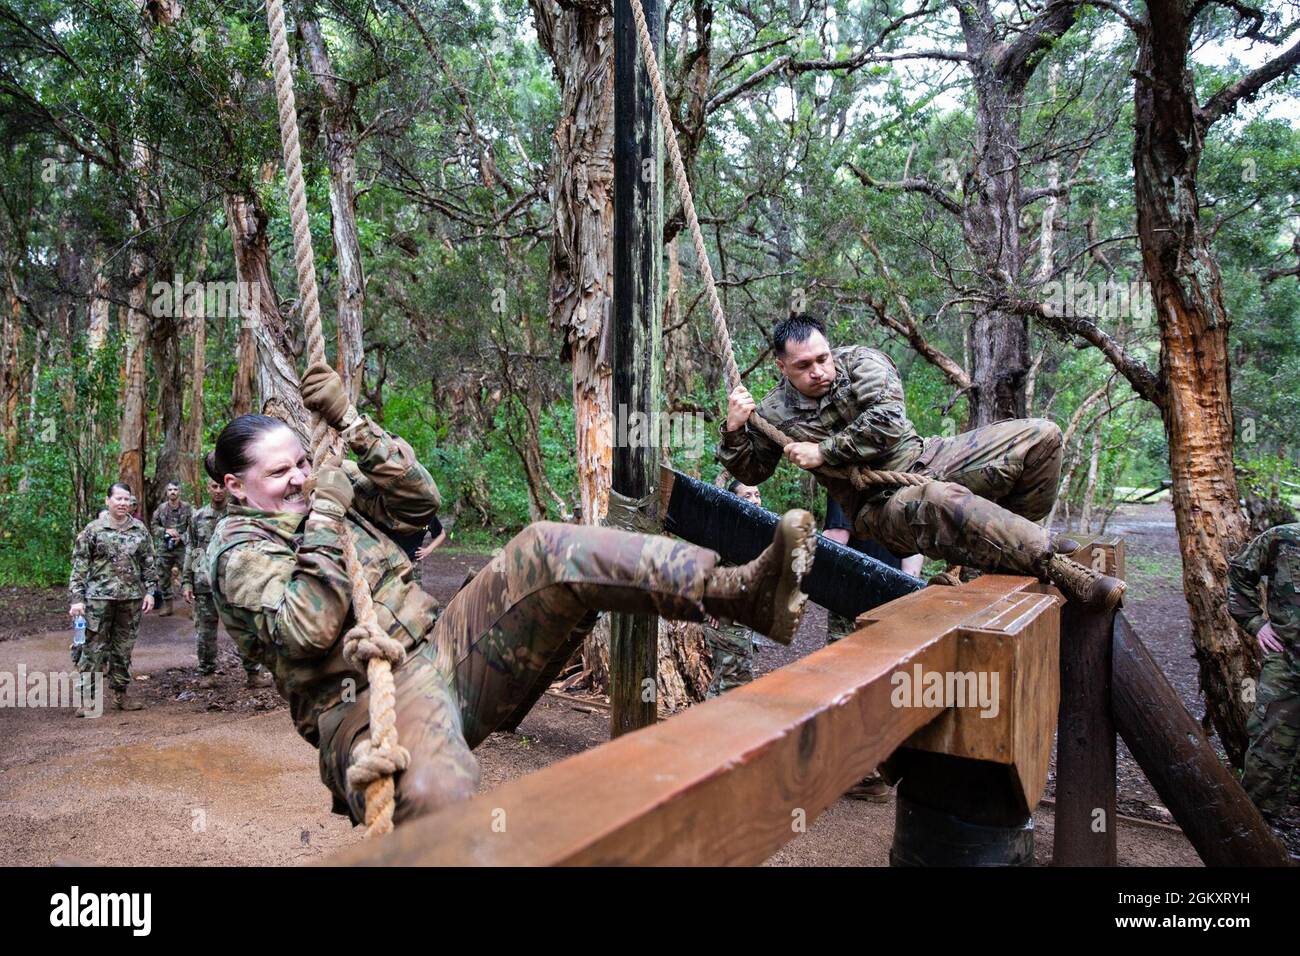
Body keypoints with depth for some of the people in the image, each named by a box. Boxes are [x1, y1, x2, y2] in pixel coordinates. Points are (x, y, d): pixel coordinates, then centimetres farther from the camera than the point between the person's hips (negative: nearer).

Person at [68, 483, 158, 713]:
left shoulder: (139, 529, 7)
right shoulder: (93, 529, -1)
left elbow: (149, 562, 11)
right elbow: (79, 566, -2)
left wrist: (149, 591, 4)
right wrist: (77, 599, -7)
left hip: (131, 598, 3)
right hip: (99, 598, -3)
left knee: (124, 648, 11)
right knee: (94, 648, -3)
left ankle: (120, 694, 21)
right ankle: (89, 698, 3)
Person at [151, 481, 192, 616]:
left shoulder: (187, 508, -2)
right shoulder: (161, 508, 5)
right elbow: (154, 526, 9)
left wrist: (181, 537, -15)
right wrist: (166, 531, -9)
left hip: (182, 546, -3)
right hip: (165, 548, 3)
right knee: (163, 576, 9)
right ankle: (167, 605, 21)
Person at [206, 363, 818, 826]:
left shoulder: (324, 499, 19)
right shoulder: (238, 551, 1)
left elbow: (419, 501, 10)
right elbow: (307, 631, -14)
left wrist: (349, 423, 4)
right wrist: (323, 526, -12)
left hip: (444, 648, 6)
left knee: (546, 551, -17)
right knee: (434, 793, -44)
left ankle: (743, 590, -28)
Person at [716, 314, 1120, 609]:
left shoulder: (859, 361, 1)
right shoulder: (774, 413, 5)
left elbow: (887, 421, -13)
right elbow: (751, 472, 14)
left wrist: (823, 452, -13)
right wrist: (734, 430, -6)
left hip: (927, 460, 4)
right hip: (881, 504, -3)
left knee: (1039, 437, -9)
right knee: (940, 500, -42)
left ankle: (1008, 541, 7)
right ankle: (1053, 564, -35)